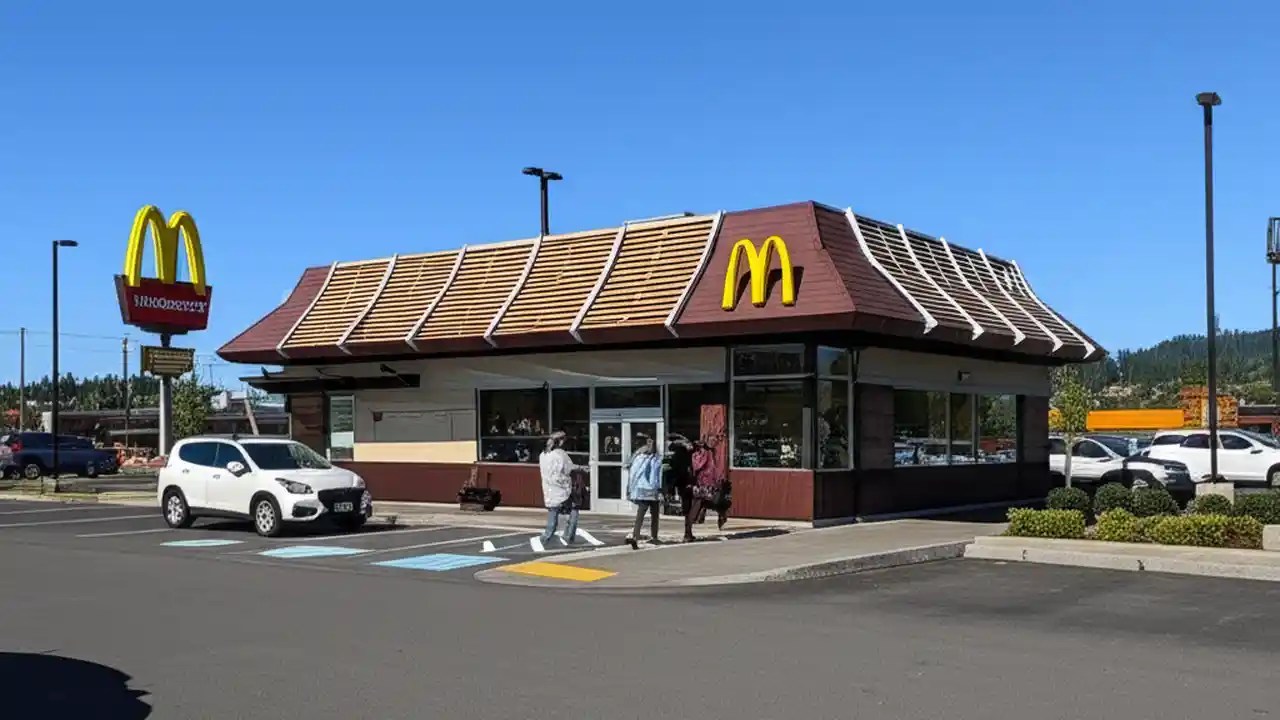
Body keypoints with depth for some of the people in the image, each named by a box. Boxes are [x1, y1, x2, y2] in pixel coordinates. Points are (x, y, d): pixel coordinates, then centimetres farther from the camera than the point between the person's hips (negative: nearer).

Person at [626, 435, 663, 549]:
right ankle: (653, 537, 22)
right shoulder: (657, 459, -4)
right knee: (654, 515, 16)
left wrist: (630, 491, 11)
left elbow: (631, 475, 7)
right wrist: (660, 491, -7)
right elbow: (659, 477, -8)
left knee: (640, 515, -1)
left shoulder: (637, 457, 6)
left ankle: (635, 537, -20)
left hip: (639, 490, 3)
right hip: (652, 491, -2)